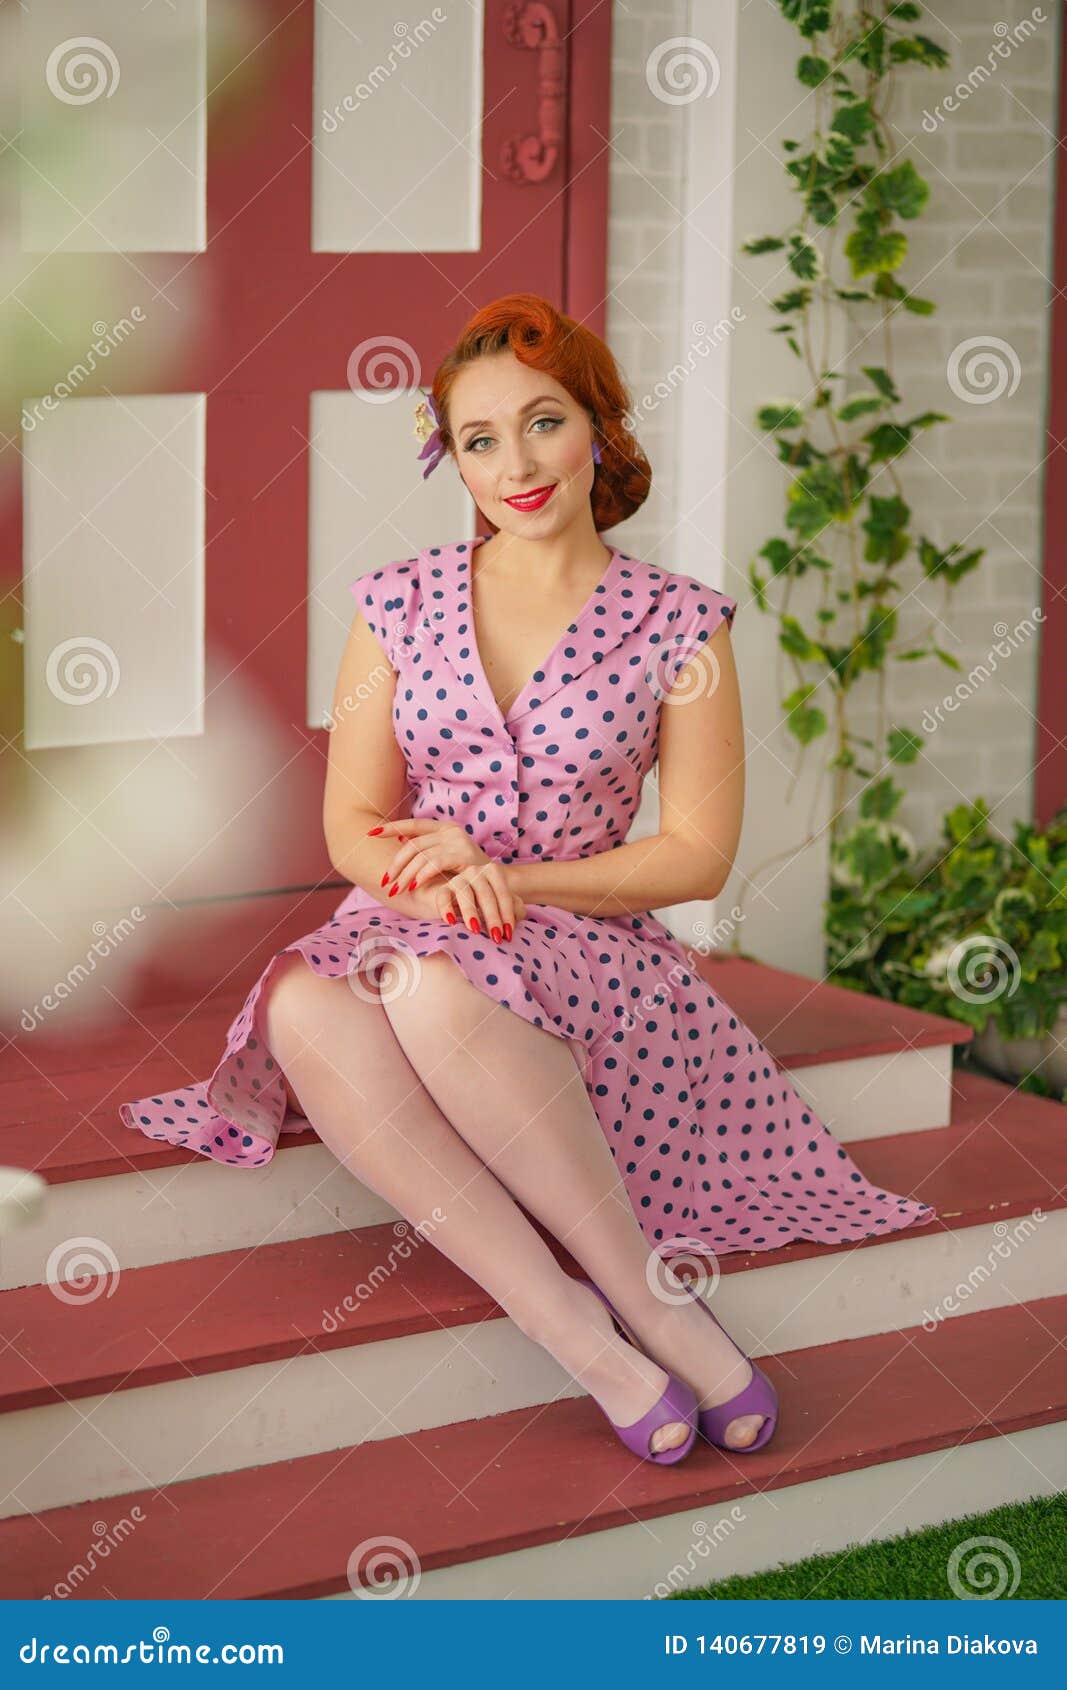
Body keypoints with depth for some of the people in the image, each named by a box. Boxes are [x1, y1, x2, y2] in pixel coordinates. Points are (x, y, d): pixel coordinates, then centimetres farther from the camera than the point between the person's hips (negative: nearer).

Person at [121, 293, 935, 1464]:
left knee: (435, 989, -38)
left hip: (585, 951, -3)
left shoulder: (678, 623, 2)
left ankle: (639, 1281, -26)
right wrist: (435, 883, -16)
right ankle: (571, 1326, -36)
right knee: (305, 1003, -34)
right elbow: (353, 827, 8)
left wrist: (507, 879, -11)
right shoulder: (400, 603, 8)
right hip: (407, 934, 3)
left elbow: (698, 854, 0)